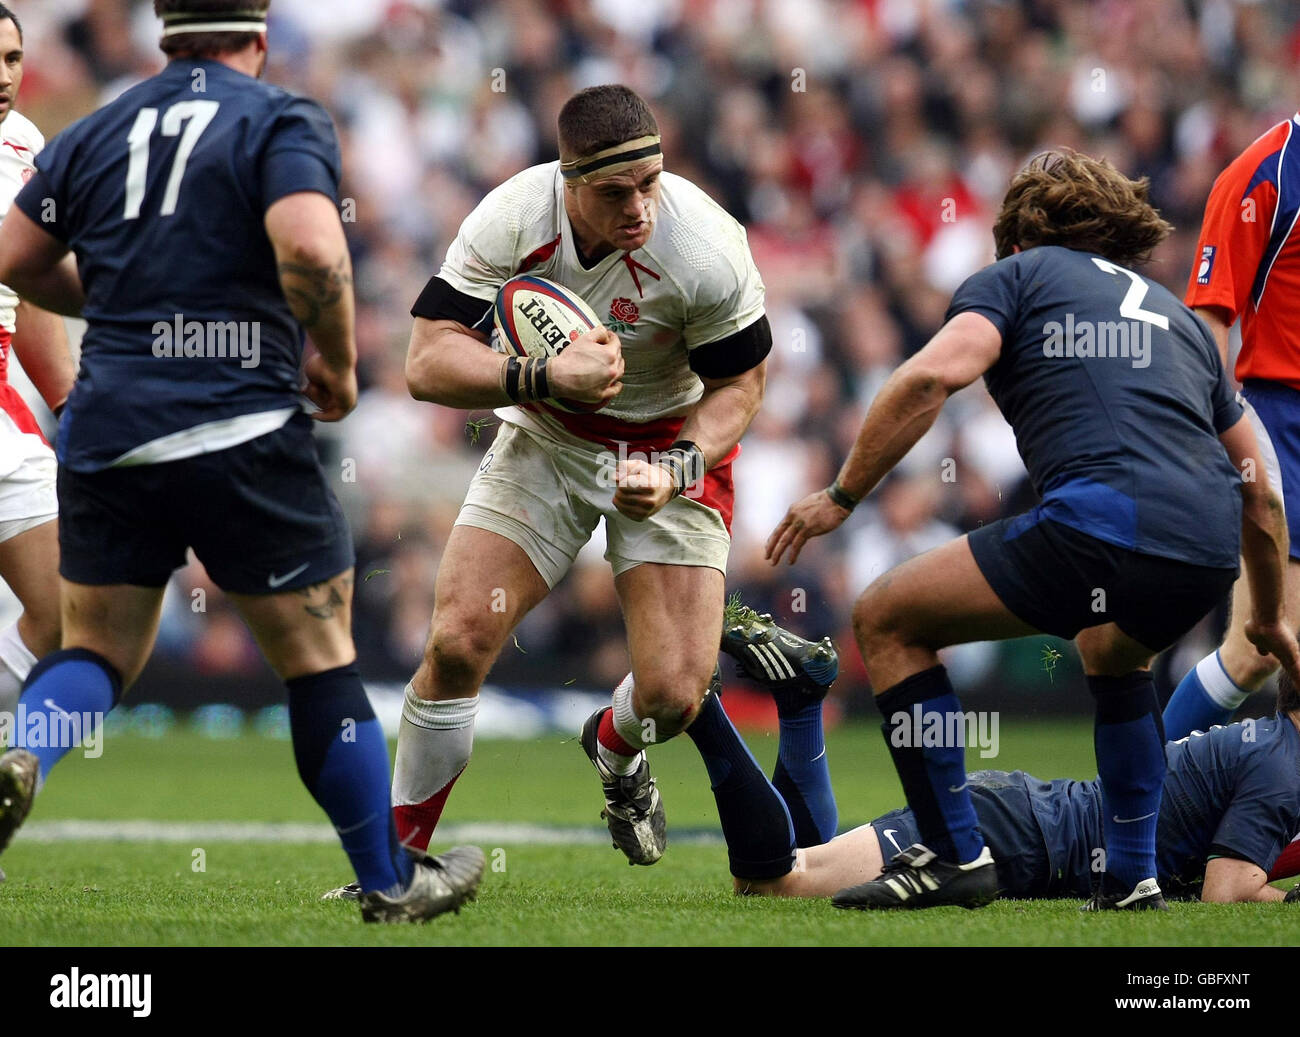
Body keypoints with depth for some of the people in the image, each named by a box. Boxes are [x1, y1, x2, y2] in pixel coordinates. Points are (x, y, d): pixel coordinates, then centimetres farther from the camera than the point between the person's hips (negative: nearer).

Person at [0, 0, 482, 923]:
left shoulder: (94, 135, 11)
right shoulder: (284, 123, -4)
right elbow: (311, 250, -21)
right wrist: (339, 362, -4)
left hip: (105, 432, 4)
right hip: (238, 429, -4)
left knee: (99, 650, 15)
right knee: (320, 653, 8)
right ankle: (390, 882, 15)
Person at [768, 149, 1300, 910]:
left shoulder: (1020, 274, 18)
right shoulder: (1175, 313, 33)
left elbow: (932, 376, -2)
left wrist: (842, 495, 6)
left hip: (1103, 519, -6)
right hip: (1211, 545, 6)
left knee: (887, 621, 11)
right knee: (1116, 655, 39)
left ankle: (955, 855, 6)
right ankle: (1132, 878, 28)